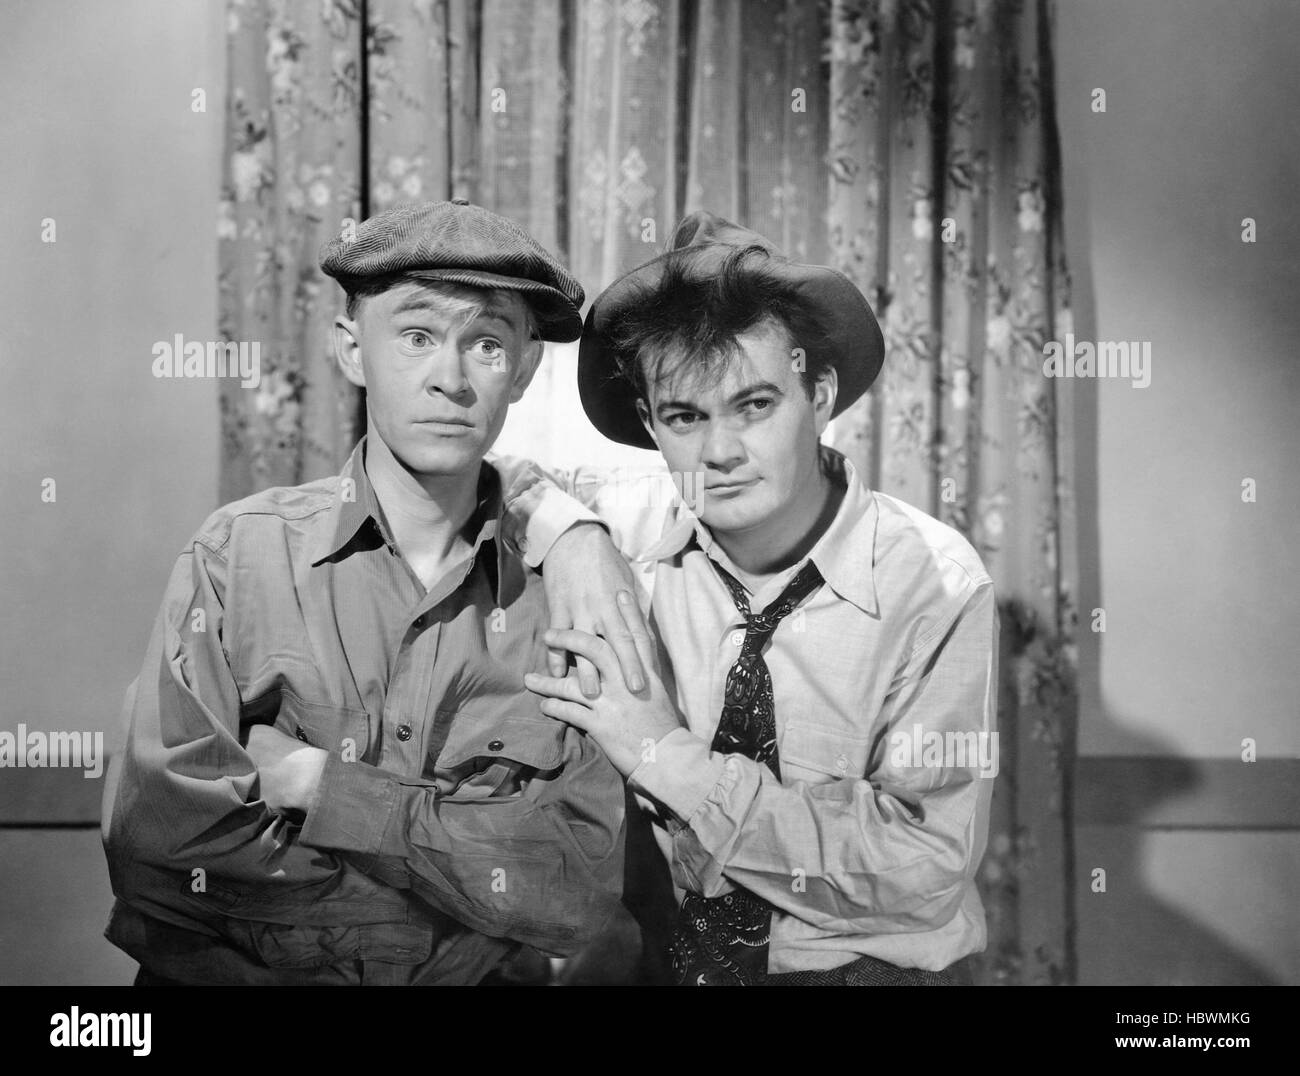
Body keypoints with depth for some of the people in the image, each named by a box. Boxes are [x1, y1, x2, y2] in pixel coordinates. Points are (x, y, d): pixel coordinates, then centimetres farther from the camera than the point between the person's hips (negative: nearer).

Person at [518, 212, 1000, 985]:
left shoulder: (931, 583, -15)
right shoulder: (642, 525, -7)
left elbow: (925, 869, -19)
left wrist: (672, 755, -22)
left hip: (875, 964, -2)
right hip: (675, 955, 3)